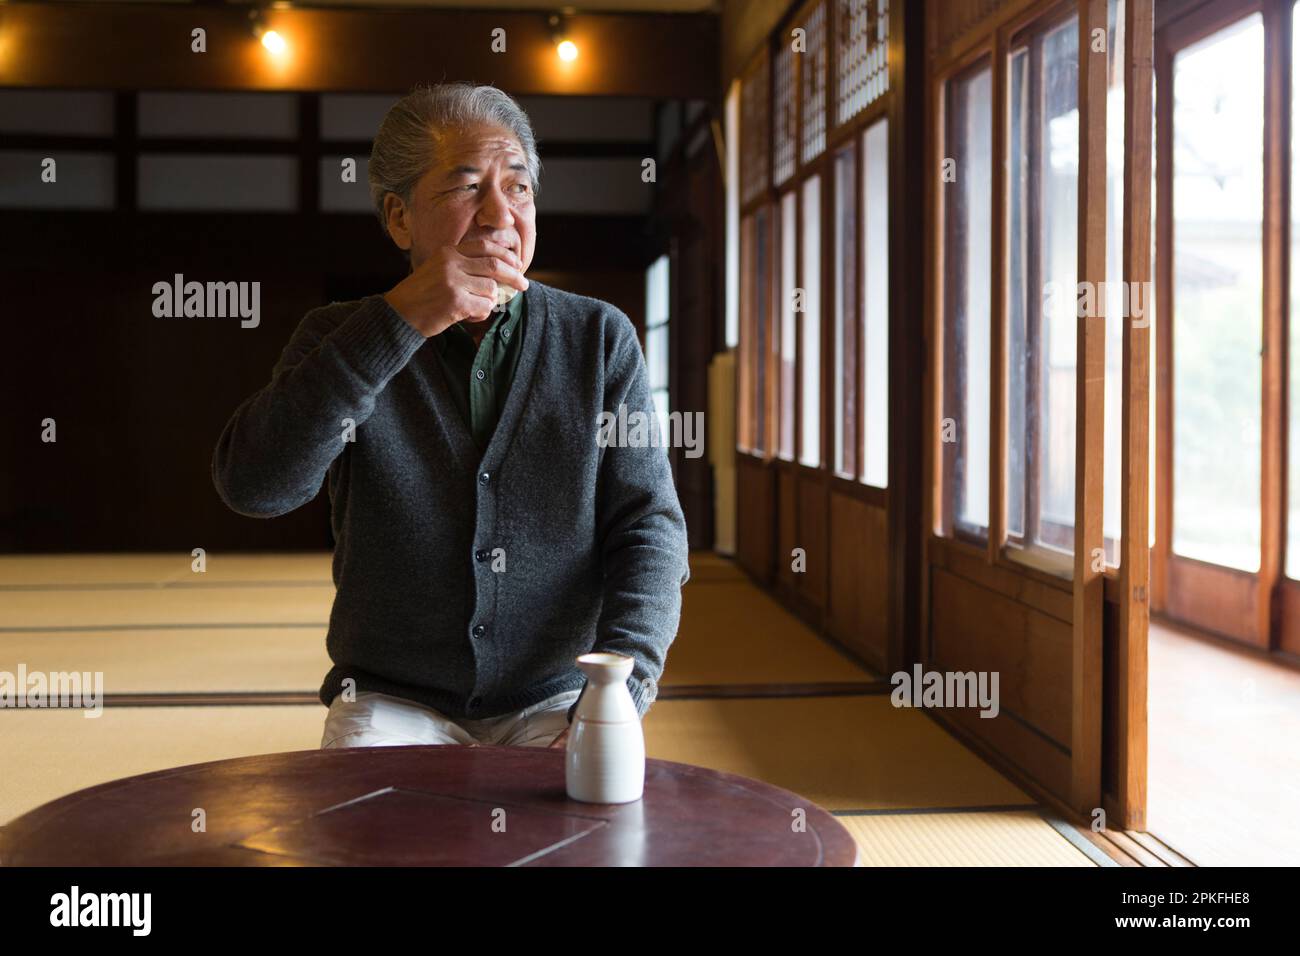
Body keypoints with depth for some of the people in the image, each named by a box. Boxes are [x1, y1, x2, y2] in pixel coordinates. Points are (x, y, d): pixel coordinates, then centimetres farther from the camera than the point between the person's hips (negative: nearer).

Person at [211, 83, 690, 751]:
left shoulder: (601, 339, 5)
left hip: (554, 698, 1)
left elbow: (648, 526, -1)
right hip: (394, 700, 0)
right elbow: (253, 485, -14)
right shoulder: (342, 340, 3)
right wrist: (396, 324, -21)